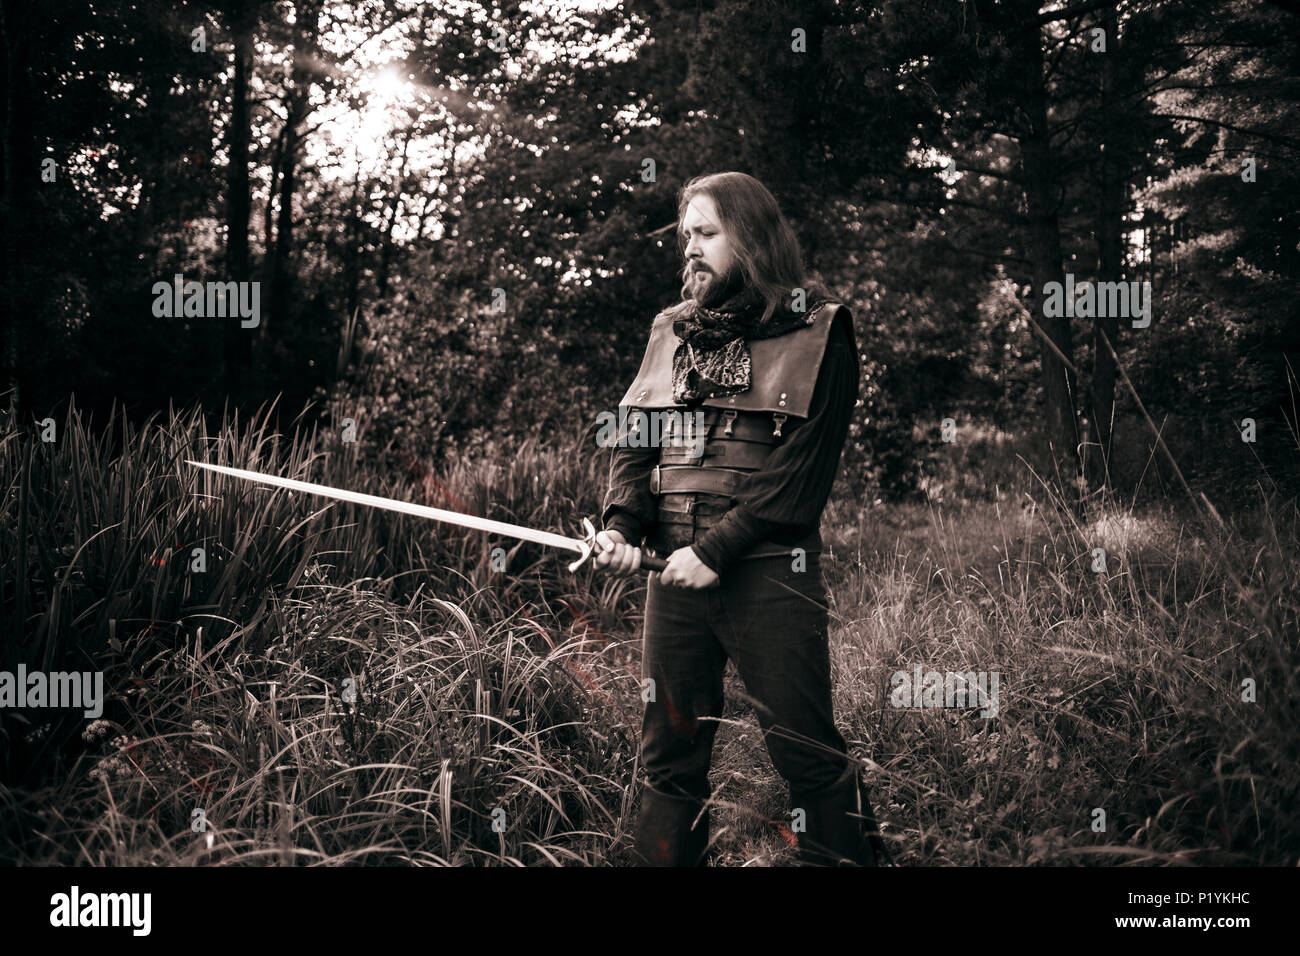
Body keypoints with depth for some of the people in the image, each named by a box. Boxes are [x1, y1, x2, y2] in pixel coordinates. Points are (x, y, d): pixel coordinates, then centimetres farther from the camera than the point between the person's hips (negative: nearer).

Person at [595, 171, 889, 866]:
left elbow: (803, 470, -9)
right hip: (674, 569, 5)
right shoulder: (672, 329, 16)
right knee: (668, 750, 11)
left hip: (767, 570, -5)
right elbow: (635, 440, 14)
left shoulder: (817, 331, -2)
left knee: (804, 750, -2)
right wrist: (619, 523, -4)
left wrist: (717, 550, -14)